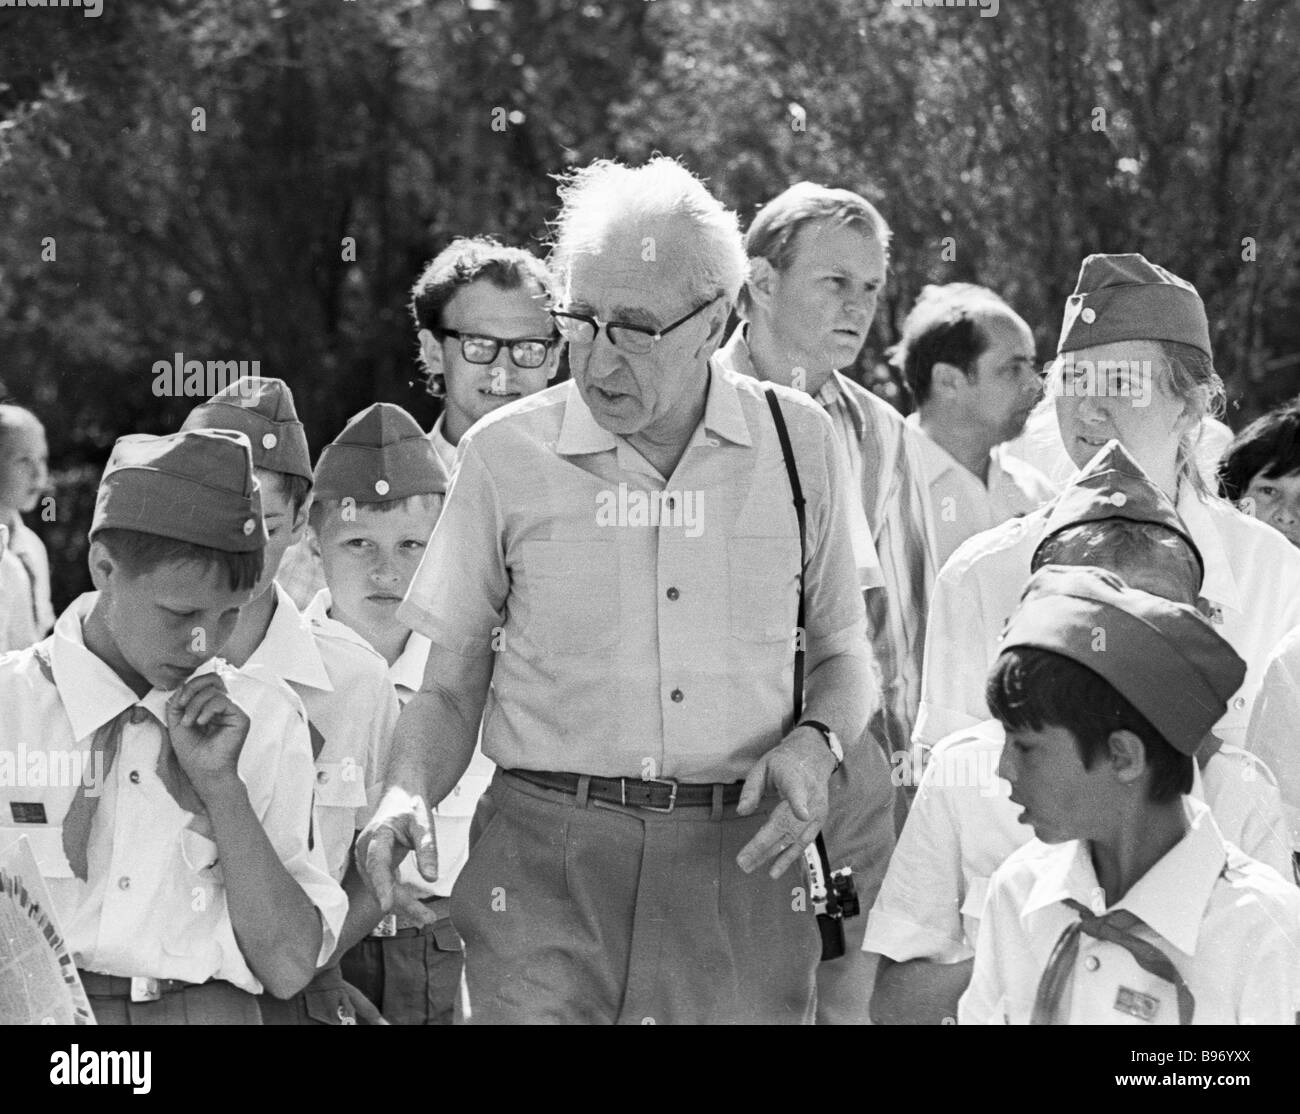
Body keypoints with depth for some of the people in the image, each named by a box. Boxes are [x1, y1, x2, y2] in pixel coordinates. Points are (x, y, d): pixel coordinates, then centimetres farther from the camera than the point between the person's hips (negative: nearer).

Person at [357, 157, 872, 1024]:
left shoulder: (798, 440, 6)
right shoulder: (505, 454, 2)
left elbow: (840, 653, 16)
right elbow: (451, 687, 7)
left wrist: (815, 743, -4)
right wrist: (410, 794, -11)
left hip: (741, 861, 1)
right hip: (547, 870, -1)